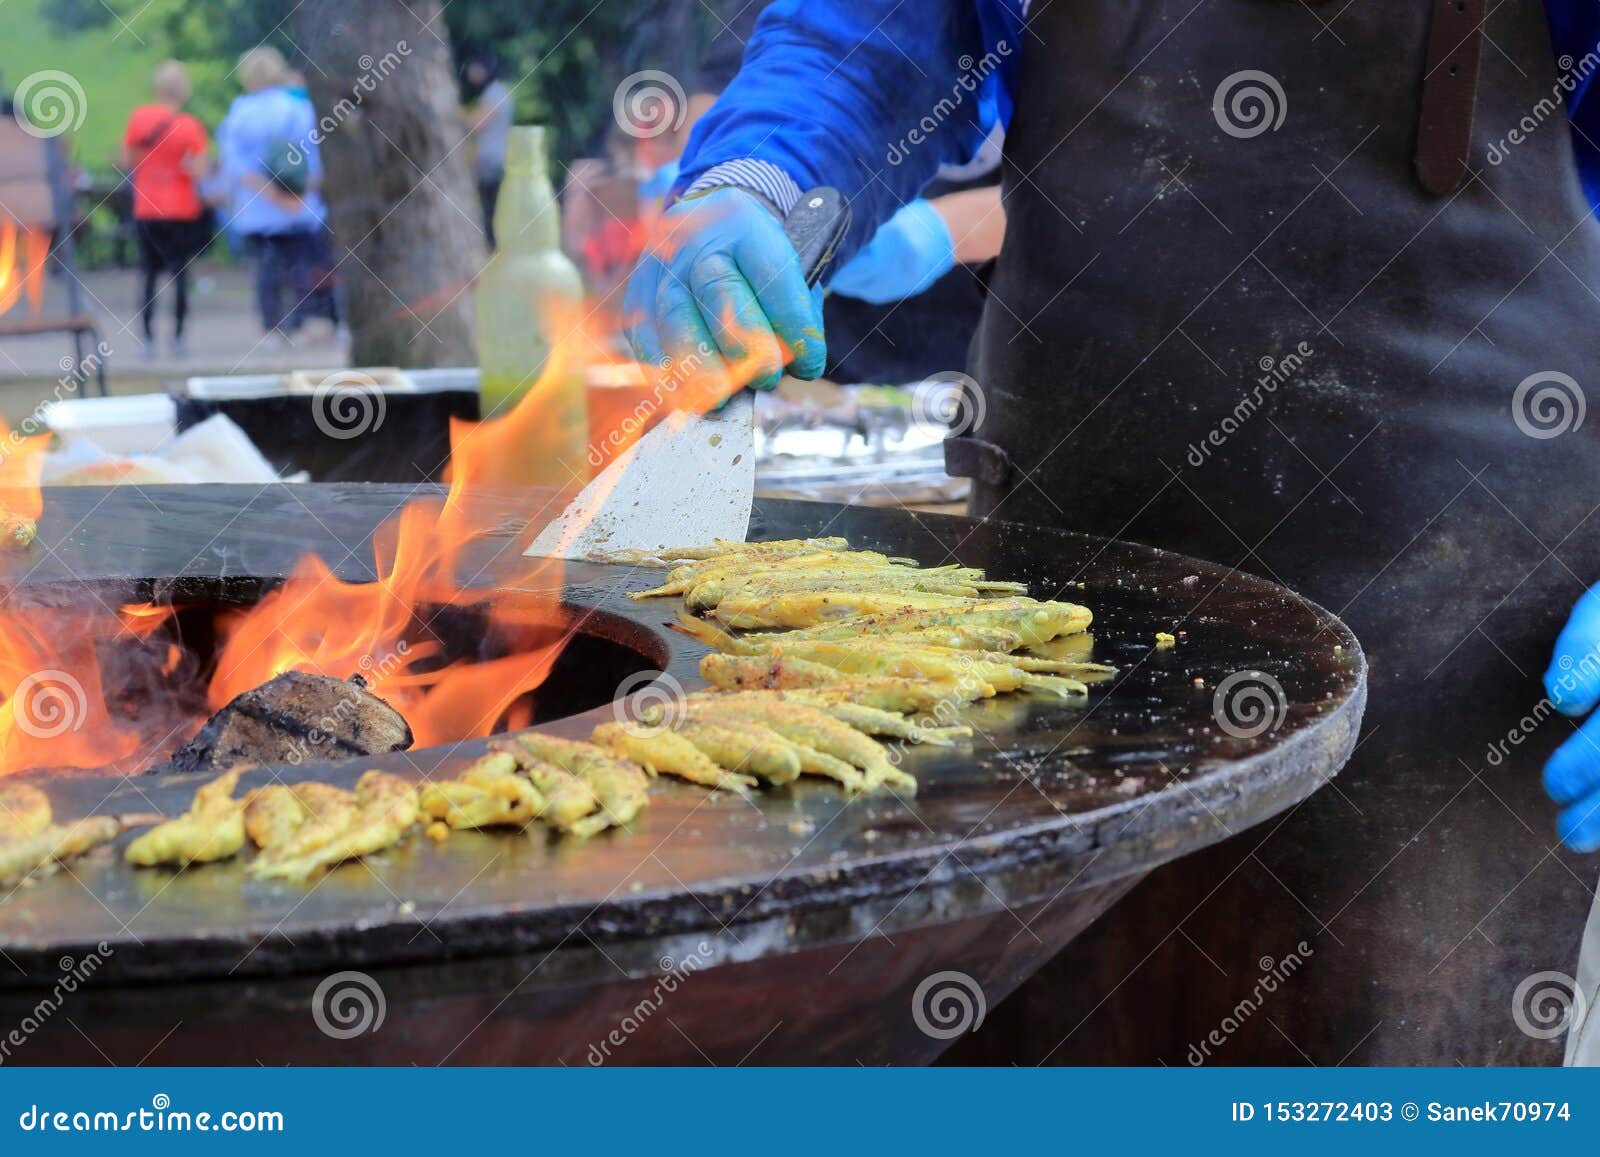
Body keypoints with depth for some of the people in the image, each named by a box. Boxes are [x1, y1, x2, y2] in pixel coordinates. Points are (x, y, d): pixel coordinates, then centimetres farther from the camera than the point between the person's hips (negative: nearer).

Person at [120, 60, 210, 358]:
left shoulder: (138, 118, -2)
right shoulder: (190, 126, -10)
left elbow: (127, 161, 4)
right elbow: (200, 172, -16)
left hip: (146, 209, 2)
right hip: (182, 210, -2)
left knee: (149, 273, 11)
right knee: (180, 272, 4)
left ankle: (148, 338, 6)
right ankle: (177, 337, -2)